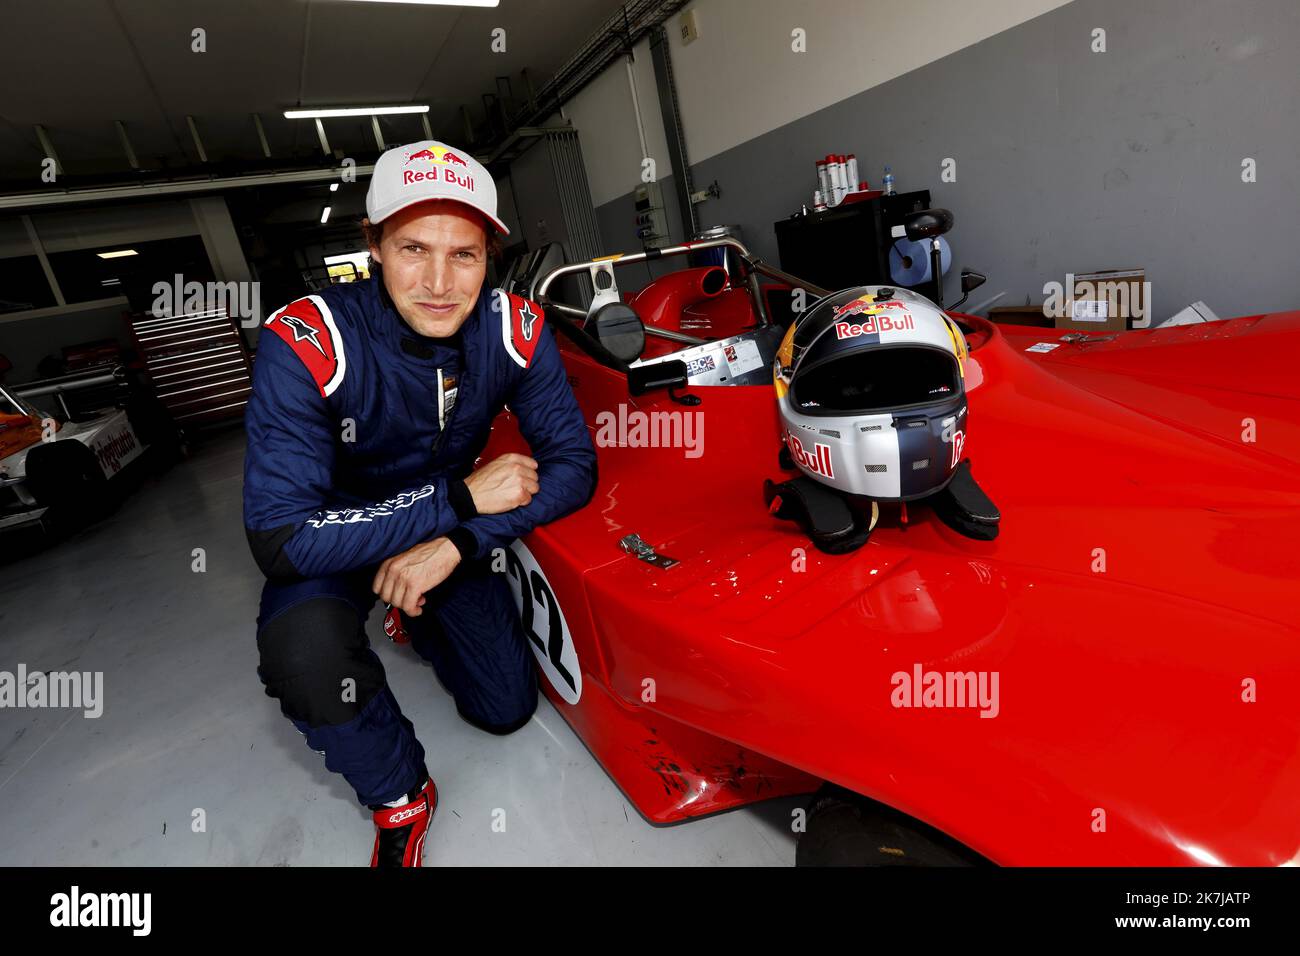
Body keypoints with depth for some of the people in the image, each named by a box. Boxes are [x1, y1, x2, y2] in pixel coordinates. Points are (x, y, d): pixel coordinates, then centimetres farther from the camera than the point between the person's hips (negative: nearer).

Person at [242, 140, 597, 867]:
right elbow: (280, 540, -33)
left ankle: (416, 614, 36)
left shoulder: (516, 329, -22)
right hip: (335, 535, -2)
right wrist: (460, 499, -35)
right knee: (306, 651, -34)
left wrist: (457, 542, -31)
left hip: (449, 527, 3)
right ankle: (401, 802, -1)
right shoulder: (306, 344, -31)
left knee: (508, 708, 5)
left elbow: (573, 466, -18)